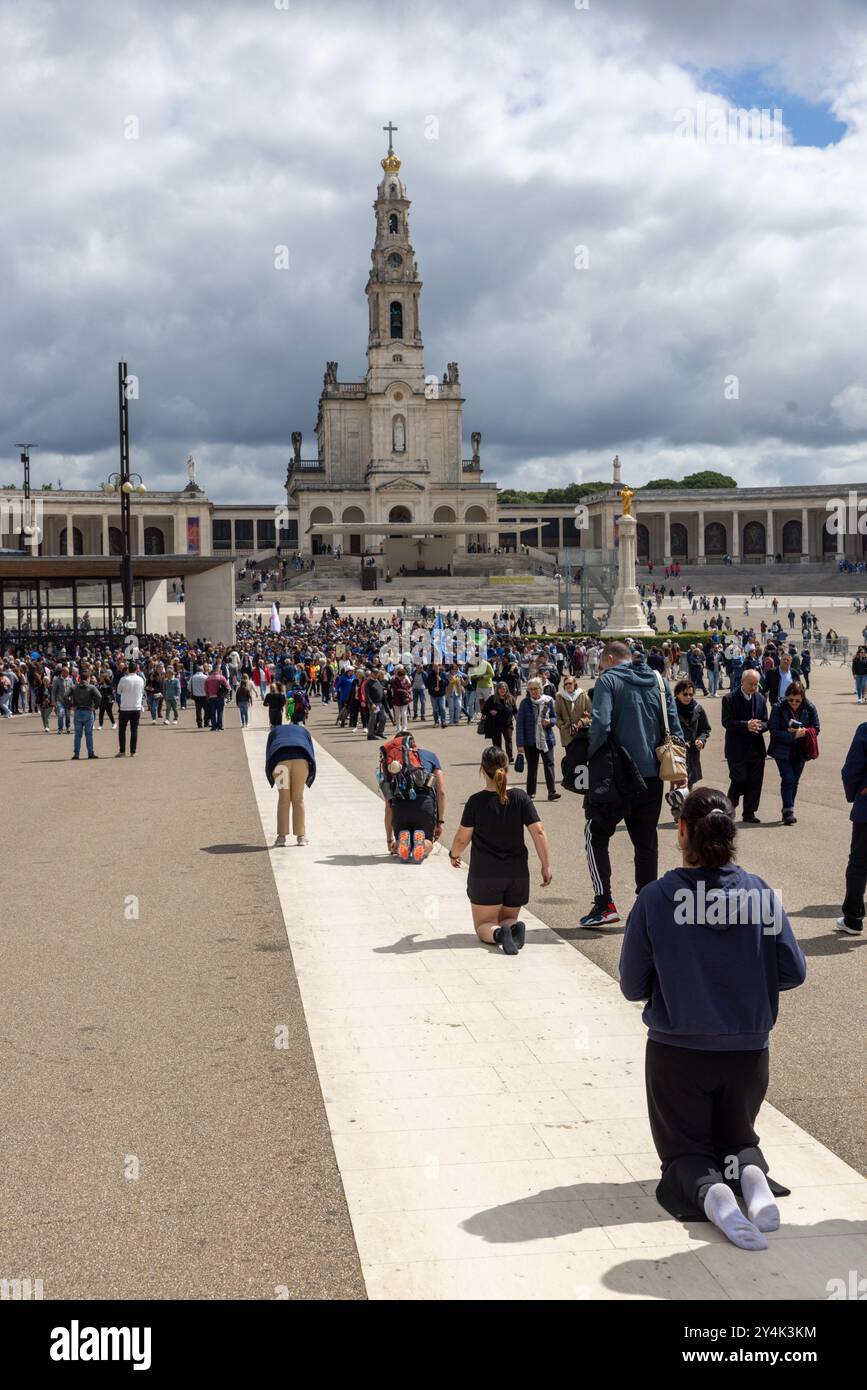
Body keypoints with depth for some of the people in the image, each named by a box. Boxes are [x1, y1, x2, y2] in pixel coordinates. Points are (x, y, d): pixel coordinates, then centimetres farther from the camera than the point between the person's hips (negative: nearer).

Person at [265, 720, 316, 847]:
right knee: (298, 798, 10)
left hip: (280, 758, 0)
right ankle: (301, 836, 8)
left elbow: (269, 756, 25)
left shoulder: (274, 731, 36)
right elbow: (311, 754, 26)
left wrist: (273, 780, 28)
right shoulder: (303, 731, 37)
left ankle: (281, 836, 4)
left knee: (283, 798, 8)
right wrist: (308, 779, 30)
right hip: (301, 758, 1)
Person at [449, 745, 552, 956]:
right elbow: (538, 832, -7)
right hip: (517, 873, 2)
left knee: (484, 925, 10)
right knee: (509, 918, 21)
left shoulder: (476, 801, -9)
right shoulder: (520, 797, -4)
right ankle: (515, 927, -14)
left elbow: (462, 838, -2)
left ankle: (498, 933, -24)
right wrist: (546, 865, 2)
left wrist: (454, 855, 19)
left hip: (484, 873, -2)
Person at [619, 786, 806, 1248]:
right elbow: (793, 972, -5)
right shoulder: (761, 894, -10)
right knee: (739, 1138, 26)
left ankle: (708, 1190, -19)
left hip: (676, 1052, -2)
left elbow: (633, 987, -8)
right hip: (747, 1051, 2)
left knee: (684, 1150, 15)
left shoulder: (655, 899, -16)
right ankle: (750, 1172, -8)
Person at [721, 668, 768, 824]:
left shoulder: (761, 699, 10)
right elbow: (726, 722, -12)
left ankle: (749, 813, 14)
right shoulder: (730, 698, -5)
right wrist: (746, 725, -23)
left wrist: (759, 726, -15)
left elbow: (766, 722, 9)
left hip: (756, 748, 5)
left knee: (755, 782, 4)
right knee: (739, 780, -4)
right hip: (736, 748, -5)